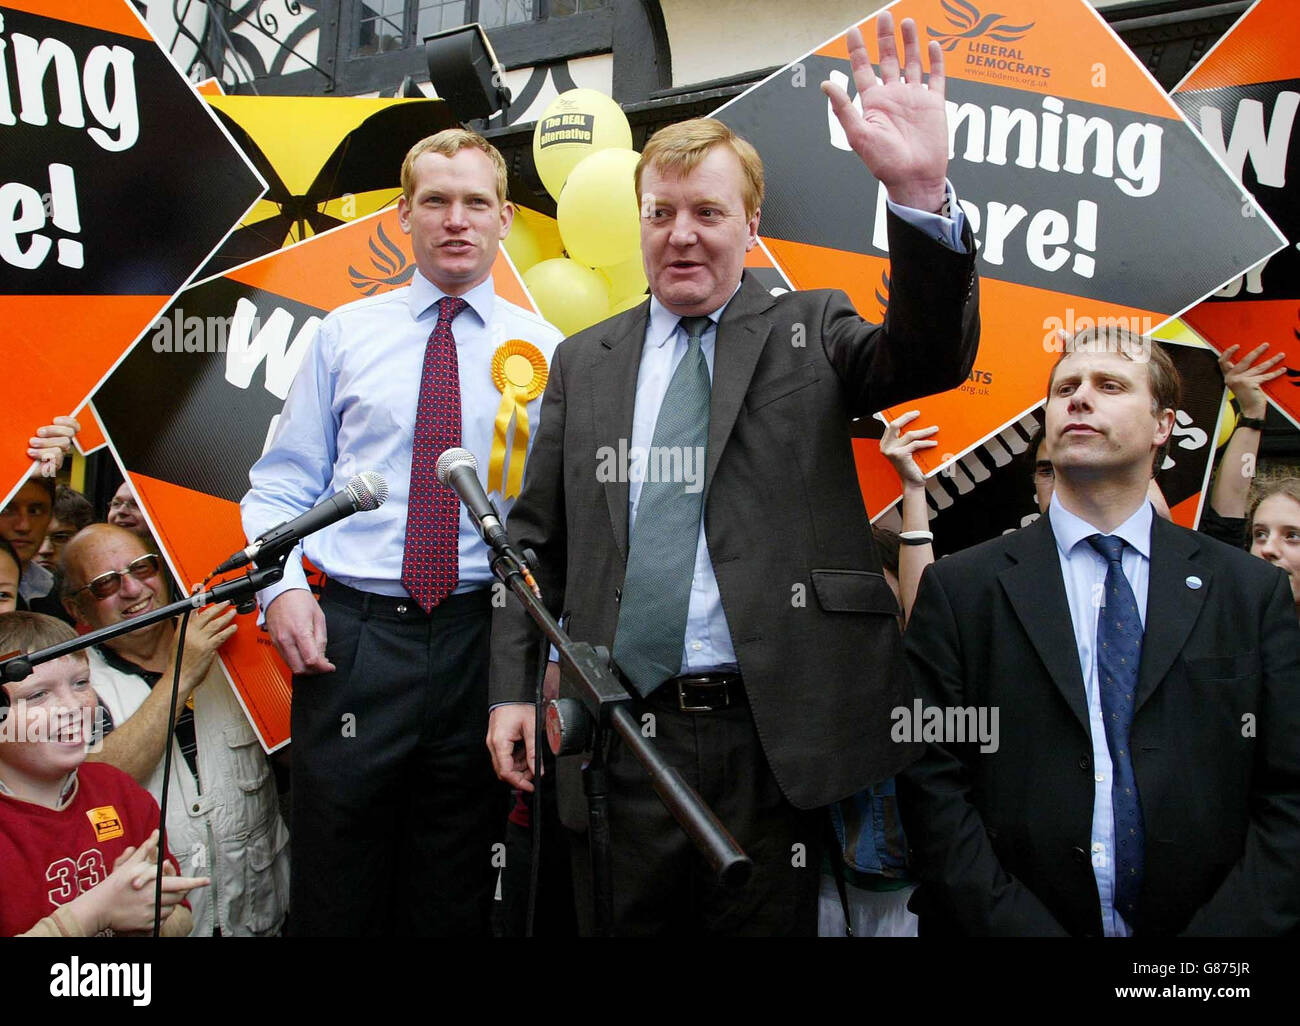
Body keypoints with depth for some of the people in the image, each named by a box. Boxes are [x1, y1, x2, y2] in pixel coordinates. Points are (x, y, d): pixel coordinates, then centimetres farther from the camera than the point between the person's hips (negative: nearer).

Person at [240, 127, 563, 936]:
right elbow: (284, 481, 8)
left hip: (481, 641, 0)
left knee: (457, 897, 13)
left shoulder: (543, 350, 5)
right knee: (337, 893, 8)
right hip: (350, 635, 0)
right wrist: (282, 584, -9)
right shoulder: (345, 333, 8)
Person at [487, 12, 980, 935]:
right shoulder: (584, 362, 11)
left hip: (771, 739, -1)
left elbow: (932, 356, -13)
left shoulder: (807, 331, 6)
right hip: (619, 736, 2)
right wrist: (514, 687, 4)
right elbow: (537, 539, 11)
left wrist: (921, 192, -29)